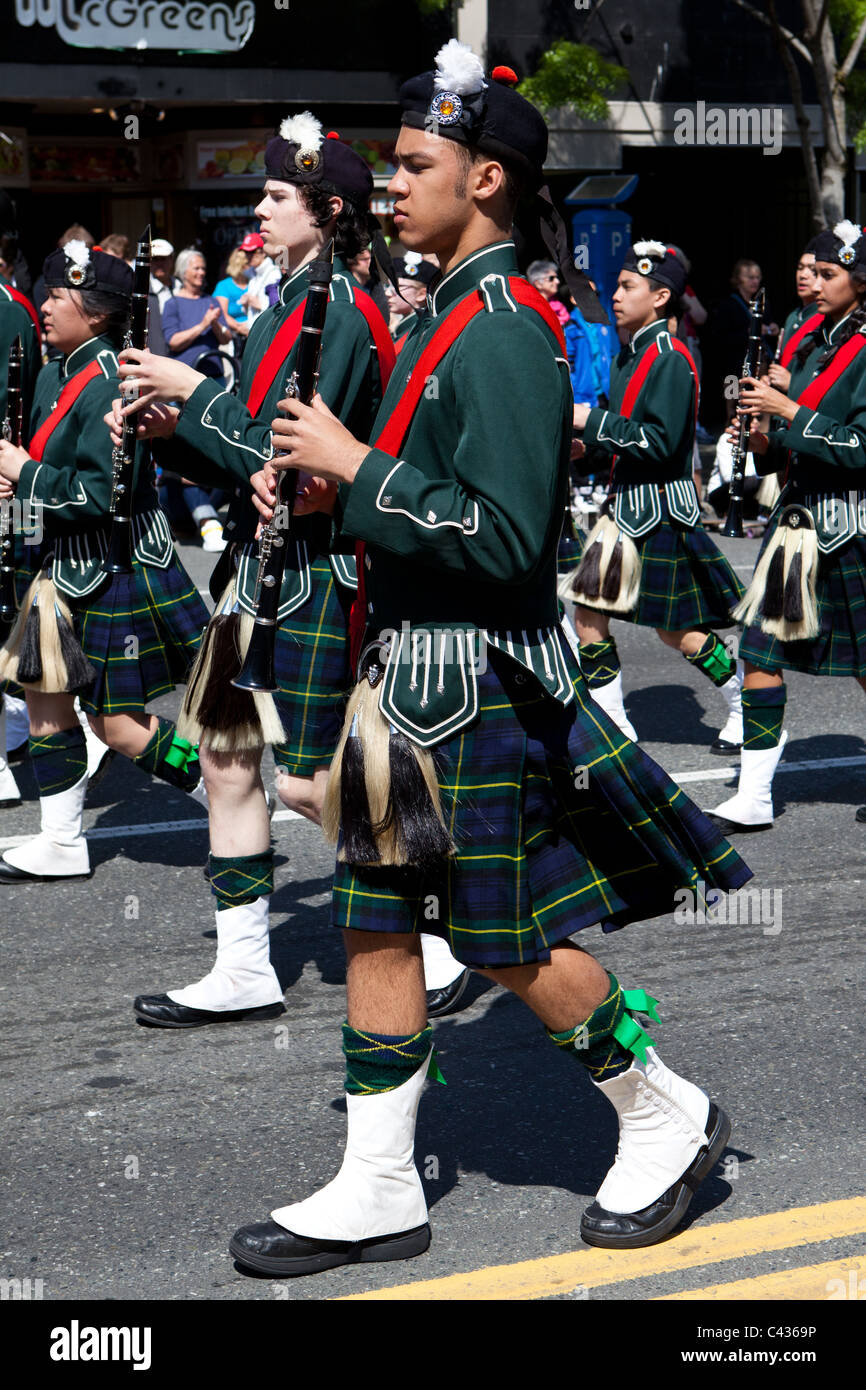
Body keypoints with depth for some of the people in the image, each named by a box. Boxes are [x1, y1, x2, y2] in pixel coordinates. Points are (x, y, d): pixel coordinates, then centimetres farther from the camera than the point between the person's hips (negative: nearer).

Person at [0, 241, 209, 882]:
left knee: (120, 724, -3)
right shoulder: (56, 377, 8)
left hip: (120, 576, -9)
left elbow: (102, 496, -28)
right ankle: (61, 843, 22)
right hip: (72, 571, 9)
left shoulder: (108, 386, -22)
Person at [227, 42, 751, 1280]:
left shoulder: (505, 332, -18)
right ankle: (378, 1194, 17)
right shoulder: (451, 316, 13)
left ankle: (666, 1117, 23)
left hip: (479, 684, -10)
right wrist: (344, 488, 7)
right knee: (375, 924, 10)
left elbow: (506, 537, -25)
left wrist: (356, 470, -19)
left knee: (511, 942, 2)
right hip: (412, 669, 10)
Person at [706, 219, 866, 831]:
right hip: (797, 516, 7)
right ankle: (754, 798, 5)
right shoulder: (811, 345, 13)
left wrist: (789, 412, -20)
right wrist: (764, 442, 0)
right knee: (762, 654, 1)